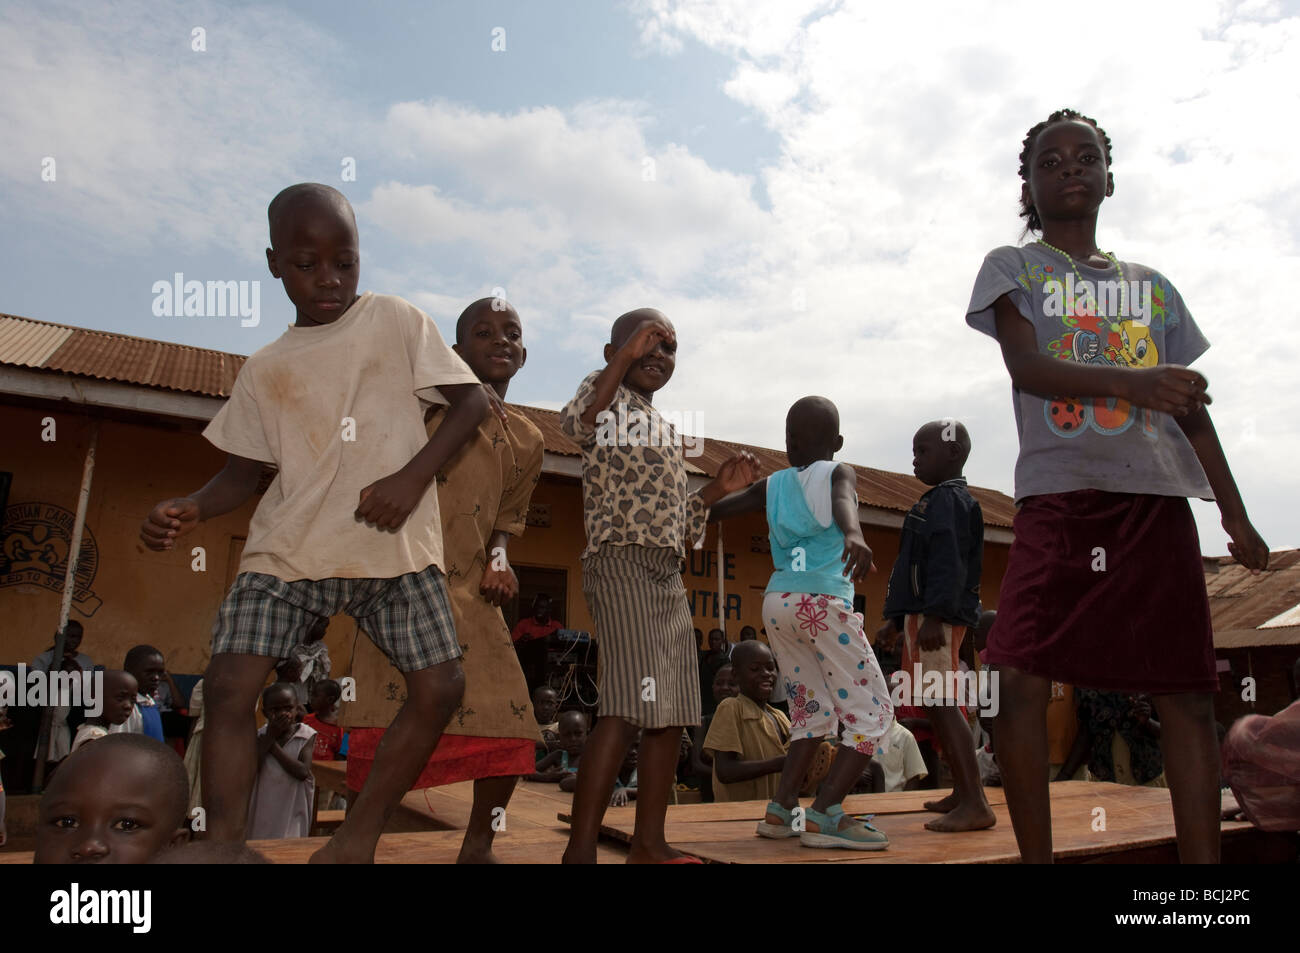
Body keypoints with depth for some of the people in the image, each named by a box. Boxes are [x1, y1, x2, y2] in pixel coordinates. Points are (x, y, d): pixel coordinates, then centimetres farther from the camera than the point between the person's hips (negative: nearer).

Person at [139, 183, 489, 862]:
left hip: (394, 546, -2)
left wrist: (412, 477, -15)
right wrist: (191, 510, -8)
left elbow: (471, 401, -1)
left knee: (440, 686, -9)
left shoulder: (398, 322, 4)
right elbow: (243, 472, 14)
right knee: (228, 686, -14)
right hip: (287, 548, 2)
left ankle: (356, 839, 8)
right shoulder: (264, 370, 12)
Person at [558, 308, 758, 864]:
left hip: (669, 576, 9)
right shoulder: (606, 391, 2)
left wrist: (719, 488, 14)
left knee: (671, 712, 9)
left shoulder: (665, 431, 25)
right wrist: (625, 357, -27)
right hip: (622, 564, -9)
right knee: (628, 709, -17)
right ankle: (580, 849, -10)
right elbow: (576, 425, -25)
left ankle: (649, 844, 19)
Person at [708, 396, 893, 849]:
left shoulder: (772, 484, 15)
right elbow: (844, 502, -18)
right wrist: (854, 534, -38)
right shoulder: (839, 473, 5)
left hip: (777, 604, 6)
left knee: (815, 714, 18)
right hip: (823, 602, -5)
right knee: (871, 712, 2)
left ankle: (781, 810, 11)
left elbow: (716, 509, 11)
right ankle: (825, 815, -9)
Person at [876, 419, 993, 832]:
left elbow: (949, 565, -20)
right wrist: (896, 619, 24)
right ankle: (962, 792, 25)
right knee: (936, 705, 15)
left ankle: (976, 805, -13)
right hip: (921, 615, 11)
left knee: (941, 703, -14)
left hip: (938, 617, -11)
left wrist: (934, 615, -28)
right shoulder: (936, 501, 23)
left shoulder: (950, 500, -9)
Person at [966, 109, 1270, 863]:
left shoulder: (1153, 286, 22)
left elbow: (1191, 407, 21)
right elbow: (1025, 366, -7)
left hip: (1159, 497, 4)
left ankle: (1204, 860, 11)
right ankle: (1037, 858, 1)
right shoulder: (1011, 267, 11)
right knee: (1021, 679, -13)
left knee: (1188, 692, 1)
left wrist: (1236, 515, 15)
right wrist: (1131, 382, -25)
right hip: (1058, 495, -4)